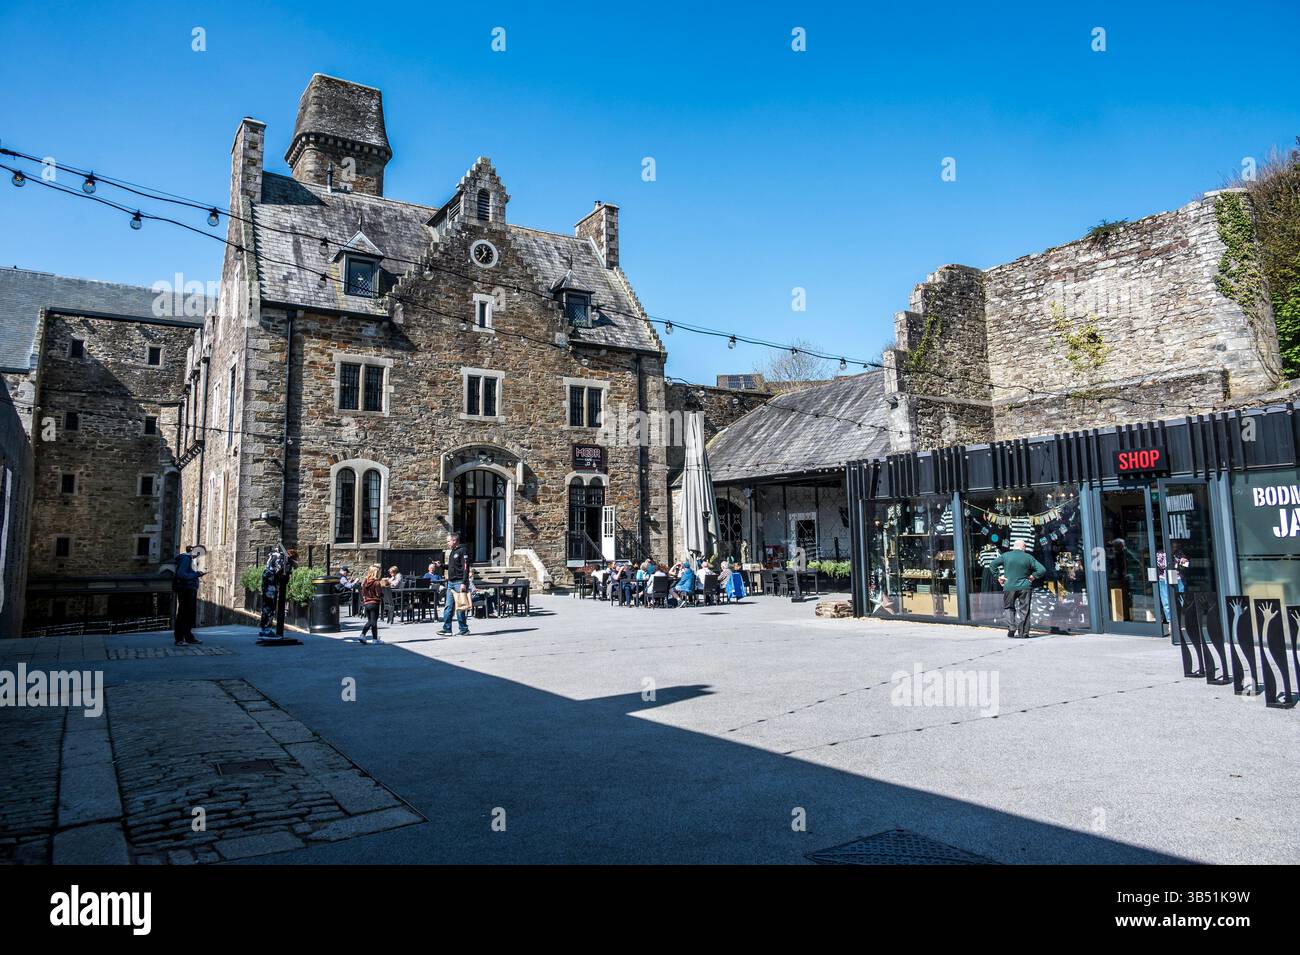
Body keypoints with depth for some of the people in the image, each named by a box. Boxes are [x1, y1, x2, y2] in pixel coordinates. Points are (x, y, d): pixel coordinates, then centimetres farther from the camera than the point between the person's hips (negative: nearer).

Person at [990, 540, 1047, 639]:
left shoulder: (1005, 556, 1)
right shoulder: (1028, 557, -2)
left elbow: (993, 564, 3)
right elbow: (1042, 570, -6)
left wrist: (999, 576, 6)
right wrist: (1033, 577, 6)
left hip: (1009, 587, 0)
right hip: (1025, 587, 0)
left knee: (1009, 607, 16)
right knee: (1023, 610, 7)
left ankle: (1011, 628, 2)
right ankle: (1023, 633, 7)